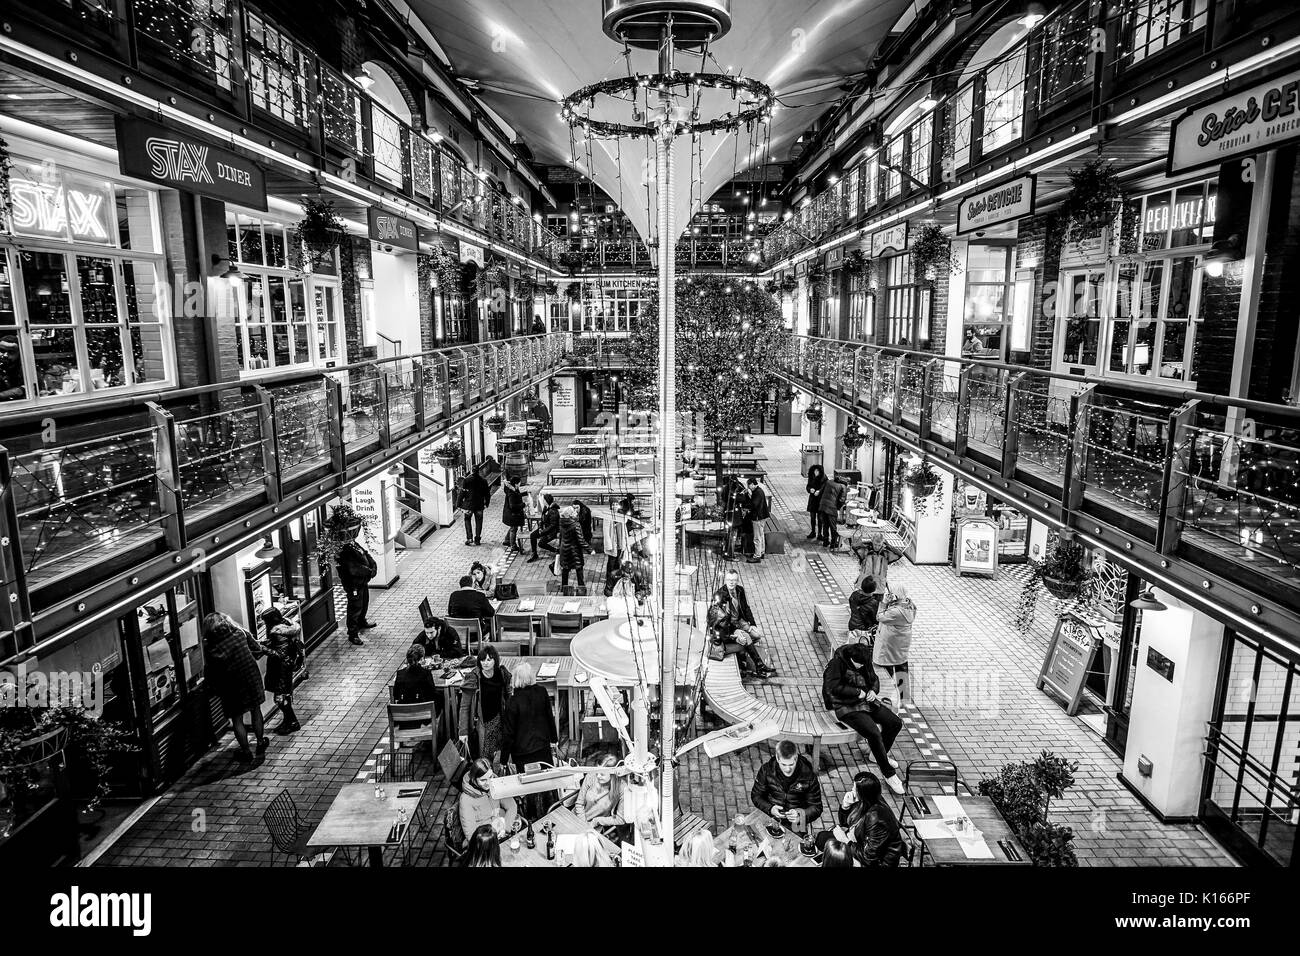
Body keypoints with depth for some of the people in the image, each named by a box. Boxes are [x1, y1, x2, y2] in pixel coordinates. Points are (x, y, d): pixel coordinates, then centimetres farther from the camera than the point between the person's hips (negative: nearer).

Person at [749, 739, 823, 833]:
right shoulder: (766, 770, -9)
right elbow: (756, 795, 5)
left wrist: (800, 817, -24)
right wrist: (770, 809, -15)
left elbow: (816, 808, -4)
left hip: (796, 825, 0)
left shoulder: (808, 775, -12)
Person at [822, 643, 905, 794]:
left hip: (867, 702, 8)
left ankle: (880, 754, 22)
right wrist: (858, 692, -21)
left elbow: (874, 679, 19)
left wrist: (873, 690, -4)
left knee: (895, 723, -3)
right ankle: (888, 773, -9)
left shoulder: (865, 663, 5)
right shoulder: (837, 662, -17)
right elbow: (834, 687, -25)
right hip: (847, 707, -8)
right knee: (874, 734, -26)